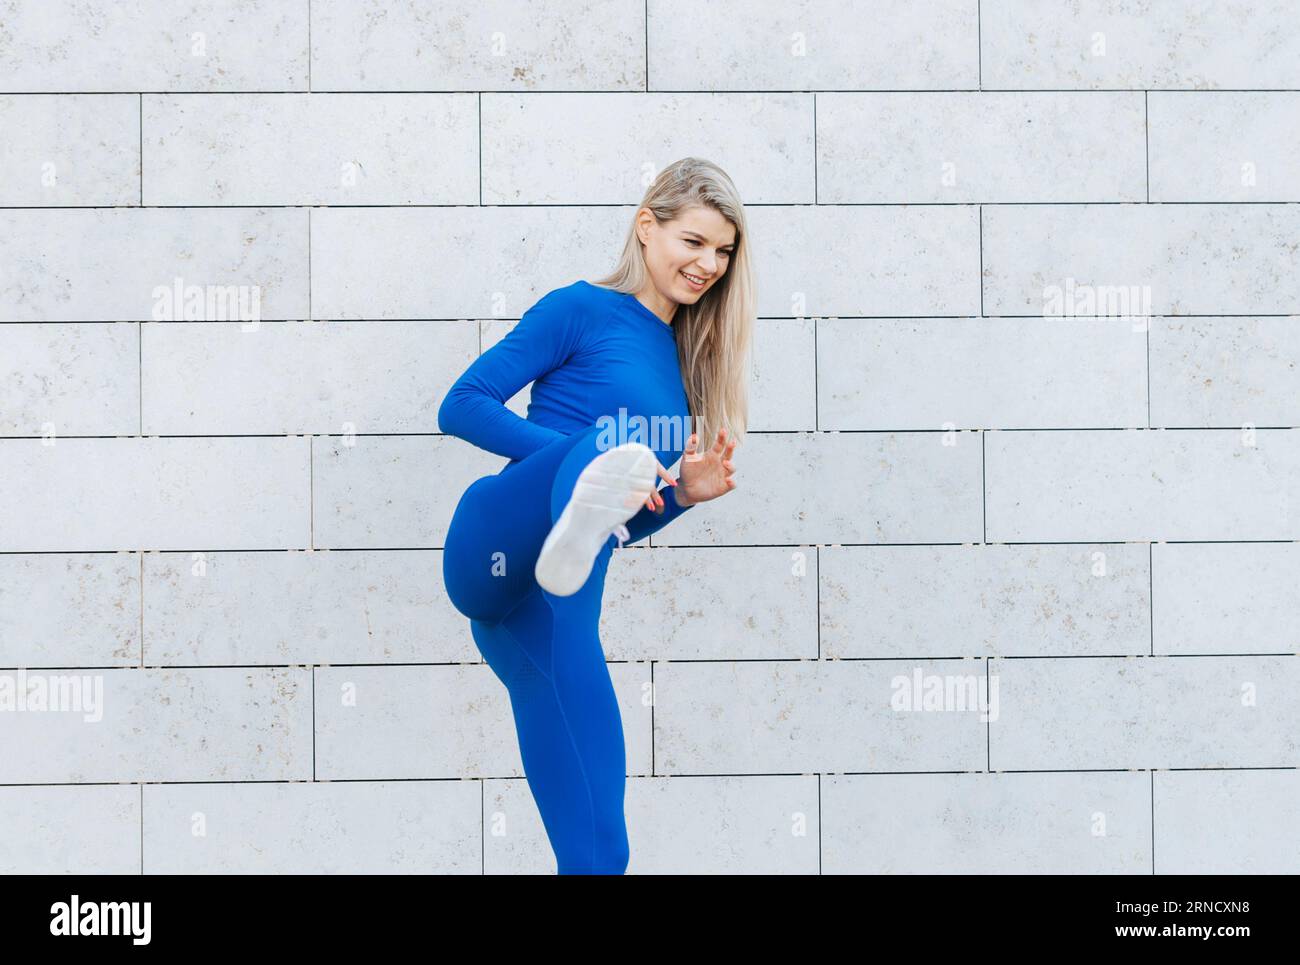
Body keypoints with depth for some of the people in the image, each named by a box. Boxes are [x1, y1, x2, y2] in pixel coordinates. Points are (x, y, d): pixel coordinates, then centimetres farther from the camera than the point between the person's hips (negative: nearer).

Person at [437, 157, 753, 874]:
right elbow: (462, 406, -4)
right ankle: (595, 492, -70)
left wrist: (685, 493, 6)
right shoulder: (583, 310, 6)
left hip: (542, 601, 7)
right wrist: (588, 462, -14)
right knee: (612, 446, -36)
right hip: (492, 545, -6)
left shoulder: (682, 367, 24)